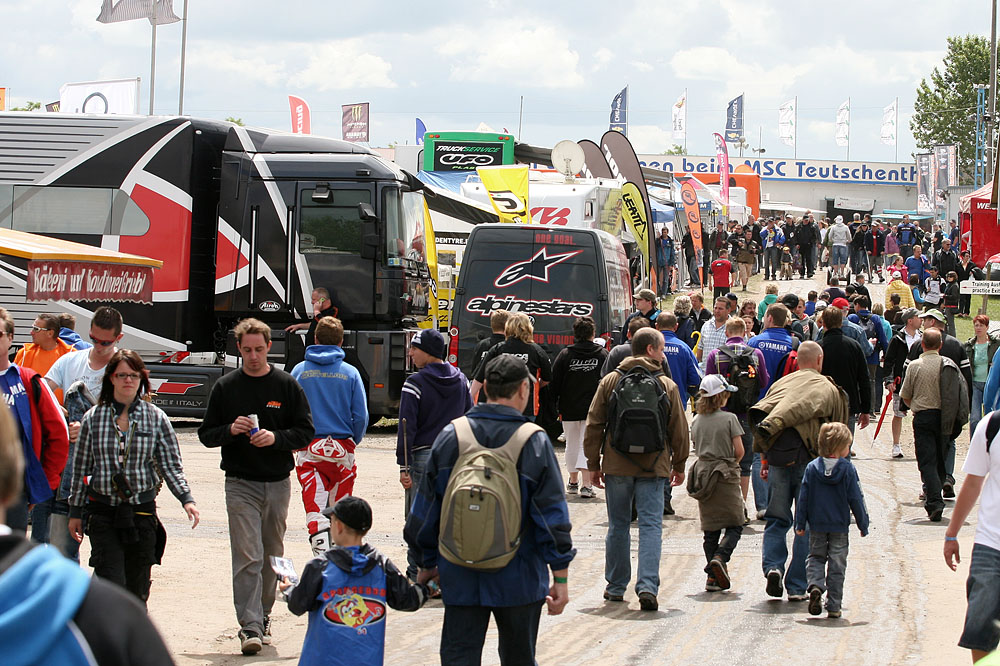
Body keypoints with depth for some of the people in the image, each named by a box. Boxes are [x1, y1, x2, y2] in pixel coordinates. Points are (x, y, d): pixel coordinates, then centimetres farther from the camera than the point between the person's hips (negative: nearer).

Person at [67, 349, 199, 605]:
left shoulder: (156, 418, 3)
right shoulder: (93, 418, 3)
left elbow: (171, 465, 2)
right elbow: (81, 469, 9)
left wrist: (186, 498, -13)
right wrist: (76, 512, 10)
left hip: (142, 513, 1)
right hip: (104, 514, -1)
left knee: (137, 589, 6)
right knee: (111, 586, -12)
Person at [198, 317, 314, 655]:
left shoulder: (287, 385, 4)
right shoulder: (225, 387, 4)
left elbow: (306, 431, 3)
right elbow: (206, 434, 7)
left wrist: (276, 437, -15)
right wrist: (230, 430, -14)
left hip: (278, 484, 2)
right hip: (241, 484, -2)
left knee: (271, 555, 11)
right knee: (248, 557, -11)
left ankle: (263, 615, 27)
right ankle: (250, 626, -15)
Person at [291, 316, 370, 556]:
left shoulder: (299, 371, 0)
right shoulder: (350, 373, -2)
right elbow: (361, 416, -3)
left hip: (309, 450, 0)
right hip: (341, 450, 1)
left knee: (315, 512, -3)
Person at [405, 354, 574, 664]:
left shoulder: (451, 436, -1)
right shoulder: (535, 442, -9)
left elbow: (424, 510, 5)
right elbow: (553, 515, -8)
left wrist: (427, 563, 17)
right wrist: (561, 578, -2)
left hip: (460, 579, 1)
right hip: (519, 580, -1)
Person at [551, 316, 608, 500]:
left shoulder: (564, 355, -4)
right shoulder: (603, 354, -2)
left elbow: (555, 383, -2)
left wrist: (556, 407, 5)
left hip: (569, 409, 1)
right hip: (594, 409, -1)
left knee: (572, 445, 15)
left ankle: (573, 482, 28)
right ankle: (586, 484, -12)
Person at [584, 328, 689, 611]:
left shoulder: (610, 381, 2)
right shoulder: (667, 385, -1)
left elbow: (594, 425, 3)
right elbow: (679, 430, 4)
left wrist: (594, 463, 10)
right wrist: (679, 465, 16)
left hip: (617, 467, 2)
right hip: (653, 468, -2)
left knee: (618, 526, 13)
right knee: (651, 526, -2)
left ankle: (616, 587, 19)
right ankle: (647, 586, -15)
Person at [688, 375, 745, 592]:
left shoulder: (696, 421, 6)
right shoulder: (729, 419, -8)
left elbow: (697, 449, 11)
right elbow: (739, 451, -8)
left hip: (702, 474, 4)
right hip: (726, 476, -4)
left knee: (711, 529, 9)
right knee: (734, 525, 5)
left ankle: (713, 576, 6)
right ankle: (720, 557, -21)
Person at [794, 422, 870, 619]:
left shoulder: (812, 468, -3)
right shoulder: (847, 469, -10)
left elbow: (803, 498, -1)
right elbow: (856, 499, -6)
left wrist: (800, 524, 7)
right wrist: (863, 524, 4)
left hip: (817, 524, 2)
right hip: (840, 525, -2)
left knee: (815, 557, 17)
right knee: (837, 565, 7)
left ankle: (815, 585, -12)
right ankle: (834, 606, 6)